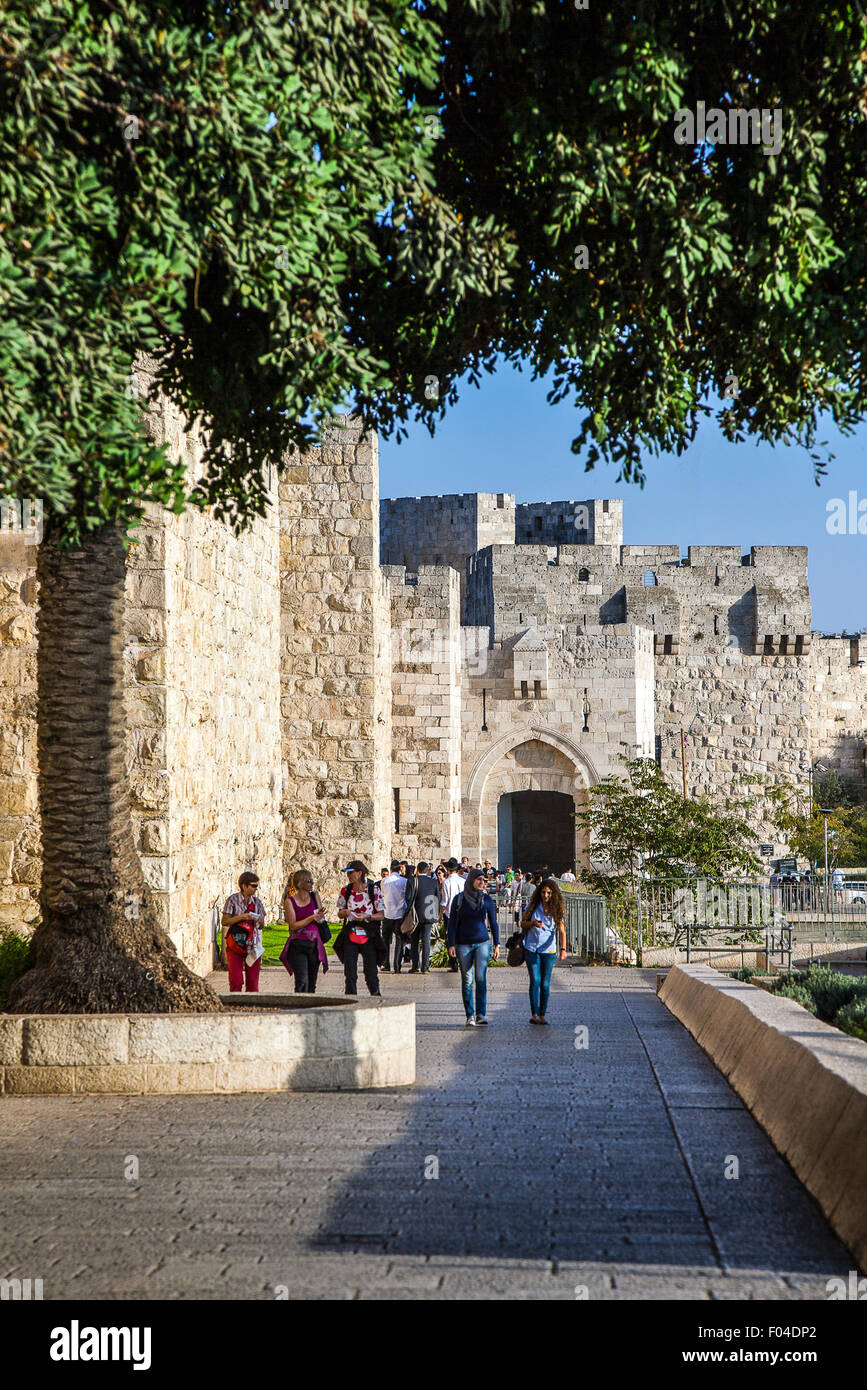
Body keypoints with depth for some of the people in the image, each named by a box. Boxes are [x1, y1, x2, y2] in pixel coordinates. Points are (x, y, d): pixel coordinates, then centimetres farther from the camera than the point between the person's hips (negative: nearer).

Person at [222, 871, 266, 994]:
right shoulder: (233, 900, -3)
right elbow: (224, 921, -8)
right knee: (236, 981, -7)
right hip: (235, 945, -3)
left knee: (253, 981, 1)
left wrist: (260, 922, -9)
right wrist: (241, 917, -20)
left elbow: (261, 926, 14)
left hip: (253, 946, 4)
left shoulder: (256, 902, 8)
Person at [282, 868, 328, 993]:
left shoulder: (314, 896, 7)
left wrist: (320, 916, -13)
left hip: (314, 943, 4)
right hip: (298, 945, -4)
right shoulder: (289, 901, -4)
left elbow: (322, 919, 11)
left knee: (311, 984, 9)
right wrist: (311, 918, -20)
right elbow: (293, 925, -10)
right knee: (302, 982, -16)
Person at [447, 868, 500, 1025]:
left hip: (482, 943, 0)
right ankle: (470, 1016, 10)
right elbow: (452, 923, 1)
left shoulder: (487, 899, 3)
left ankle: (480, 1015, -14)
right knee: (467, 980, 2)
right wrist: (451, 945, -5)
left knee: (481, 977, -14)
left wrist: (497, 944, 5)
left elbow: (493, 923, 9)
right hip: (463, 945, 0)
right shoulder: (459, 899, -1)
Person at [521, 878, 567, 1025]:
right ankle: (534, 1014, -11)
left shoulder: (557, 909, -2)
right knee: (535, 980, -11)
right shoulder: (533, 906, 1)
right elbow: (523, 923, 9)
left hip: (548, 950, 0)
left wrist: (563, 949, -24)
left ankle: (542, 1015, 9)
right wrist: (533, 923, -14)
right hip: (531, 949, 0)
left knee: (545, 984, 1)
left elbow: (561, 931, -9)